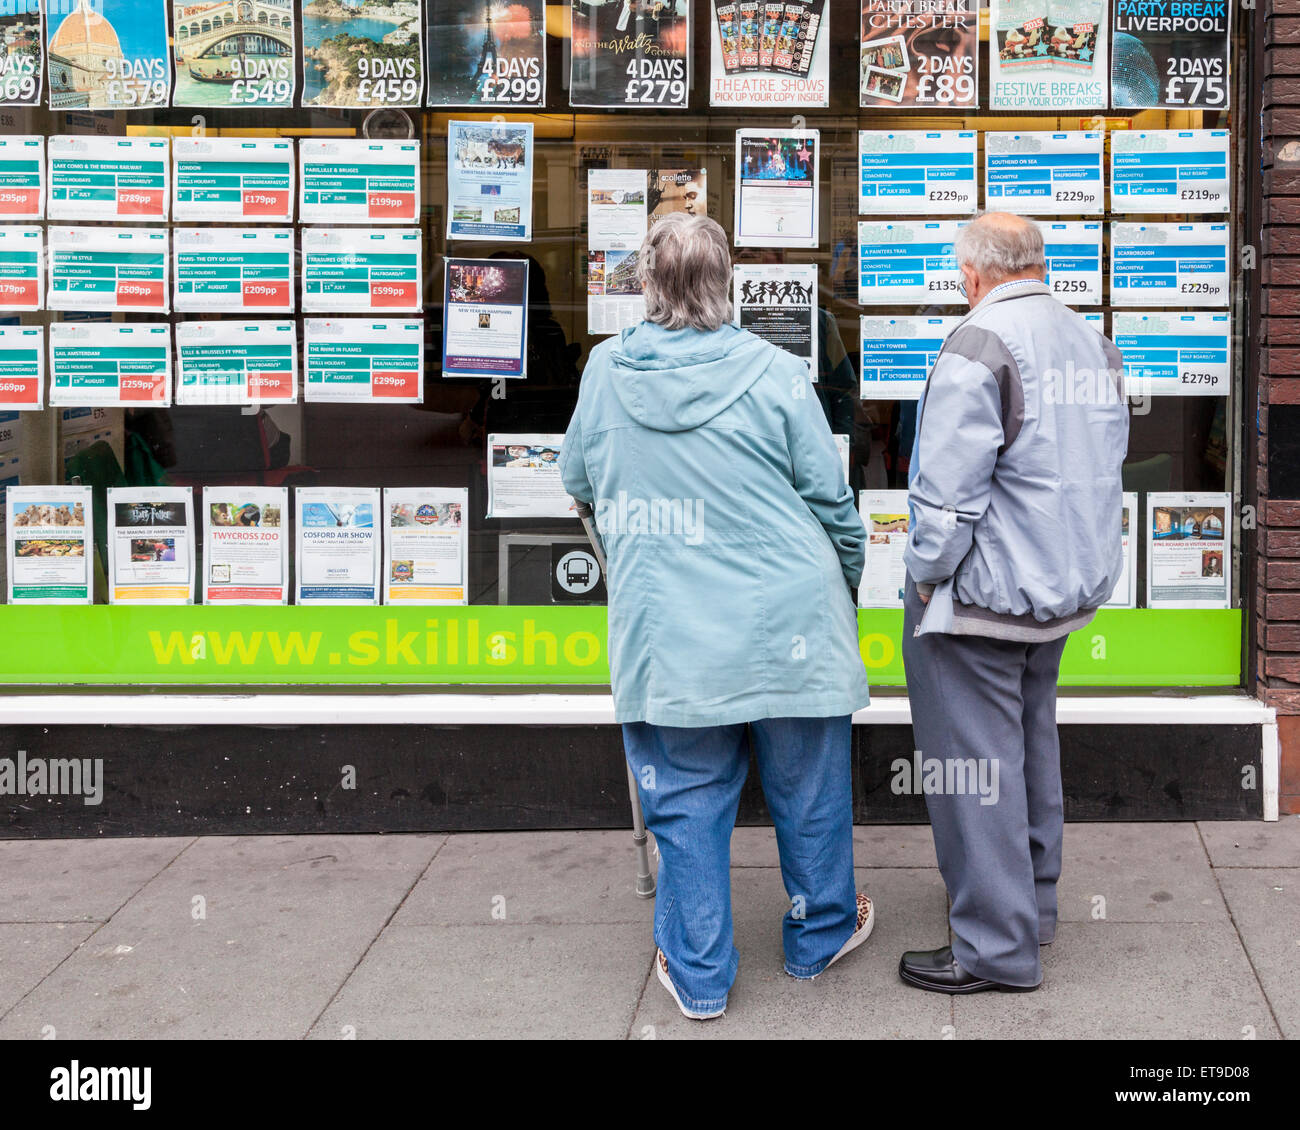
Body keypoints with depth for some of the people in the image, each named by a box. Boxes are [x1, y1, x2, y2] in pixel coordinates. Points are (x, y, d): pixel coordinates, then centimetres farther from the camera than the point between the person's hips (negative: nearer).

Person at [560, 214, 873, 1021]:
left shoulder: (606, 370, -1)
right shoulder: (775, 374, -9)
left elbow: (578, 484, 13)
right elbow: (831, 500, -3)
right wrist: (848, 582, 14)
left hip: (667, 637, 1)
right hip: (786, 623, -1)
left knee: (687, 804, 11)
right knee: (807, 792, 16)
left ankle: (698, 975, 19)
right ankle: (820, 935, 34)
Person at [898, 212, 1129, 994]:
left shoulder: (980, 346, -18)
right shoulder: (1096, 343, 8)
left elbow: (949, 487, -22)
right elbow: (1106, 468, 15)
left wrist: (928, 575, -10)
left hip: (982, 596, -9)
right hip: (1069, 590, 9)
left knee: (977, 761, -1)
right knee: (1033, 739, 22)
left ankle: (996, 948, 5)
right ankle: (1035, 902, 35)